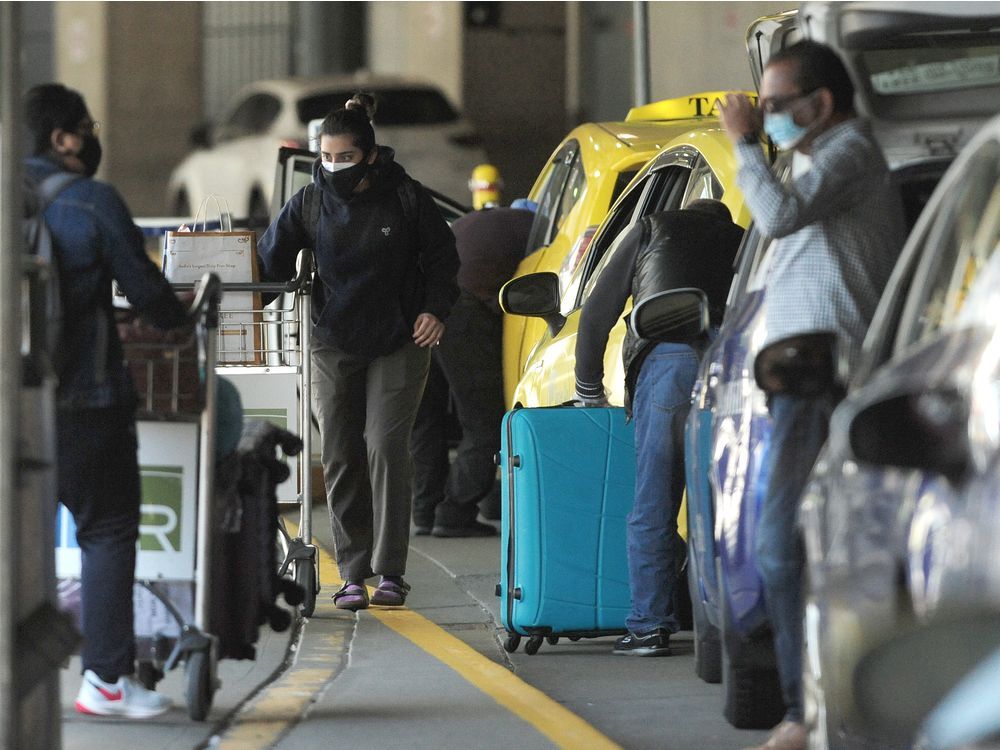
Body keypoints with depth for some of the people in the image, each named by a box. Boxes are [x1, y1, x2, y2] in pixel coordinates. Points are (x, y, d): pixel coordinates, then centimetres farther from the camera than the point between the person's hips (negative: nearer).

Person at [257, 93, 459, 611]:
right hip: (334, 344, 3)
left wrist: (435, 309, -7)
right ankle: (353, 573, 8)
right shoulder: (310, 203, -1)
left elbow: (442, 256, 5)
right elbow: (270, 261, 1)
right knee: (340, 457, 2)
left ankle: (390, 571, -5)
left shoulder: (404, 198, -6)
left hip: (398, 341, -3)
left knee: (385, 447, -10)